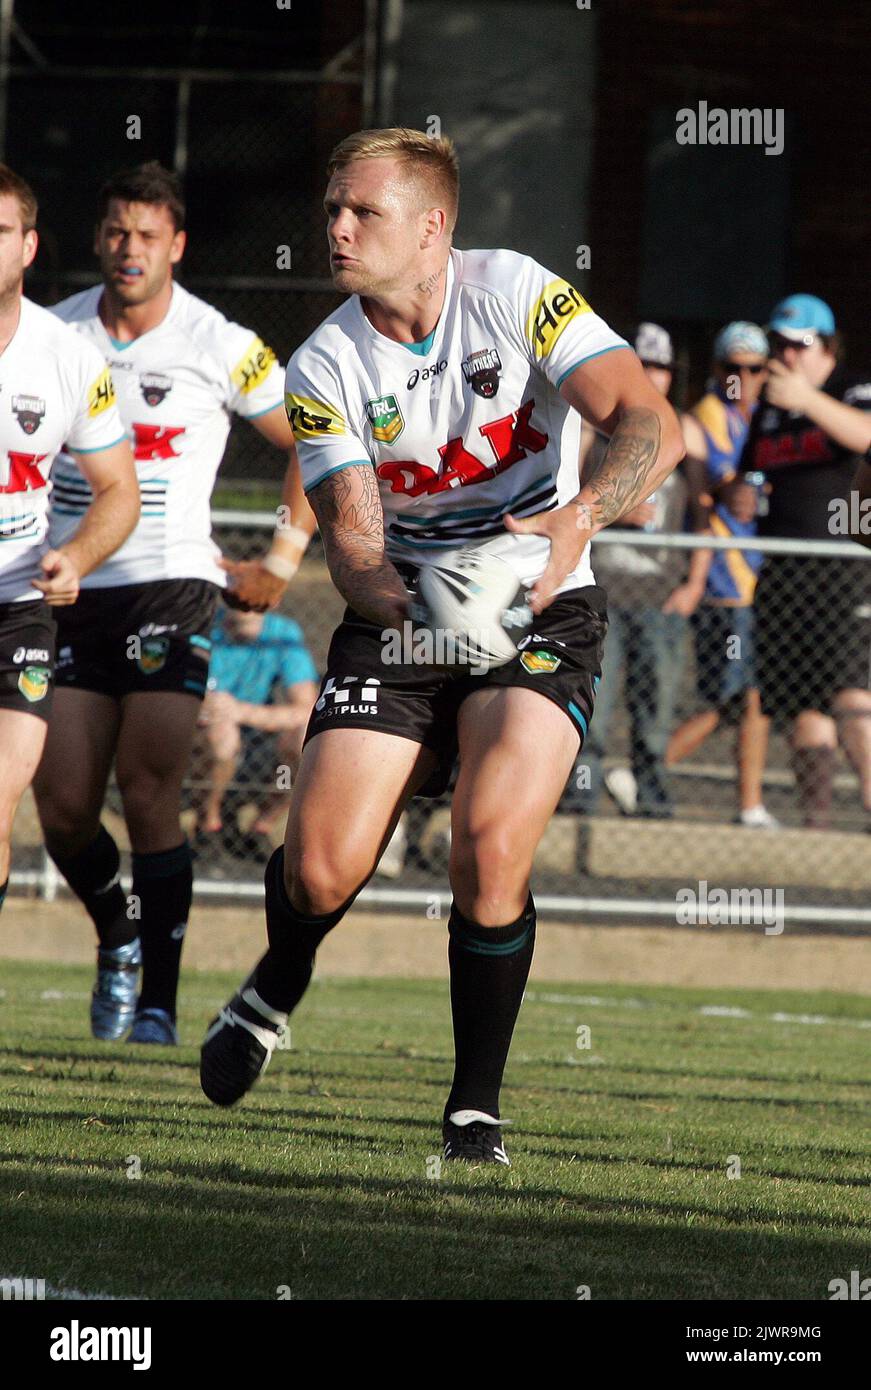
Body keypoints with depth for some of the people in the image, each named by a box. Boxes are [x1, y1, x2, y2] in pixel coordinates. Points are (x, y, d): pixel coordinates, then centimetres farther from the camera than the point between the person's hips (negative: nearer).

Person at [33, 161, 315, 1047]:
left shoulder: (221, 348, -2)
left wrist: (281, 564, 5)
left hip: (169, 586, -3)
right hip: (70, 592, 3)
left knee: (149, 797, -11)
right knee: (62, 807, -1)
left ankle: (158, 1004, -5)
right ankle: (118, 937, 27)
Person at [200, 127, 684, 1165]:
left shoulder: (516, 294, -12)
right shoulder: (323, 370, -5)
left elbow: (651, 424, -20)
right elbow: (351, 538, -11)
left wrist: (581, 514, -39)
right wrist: (400, 605, -33)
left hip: (539, 611, -2)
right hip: (400, 614, 2)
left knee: (490, 846, -22)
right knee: (320, 868, -10)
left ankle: (476, 1107, -6)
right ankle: (275, 990, 27)